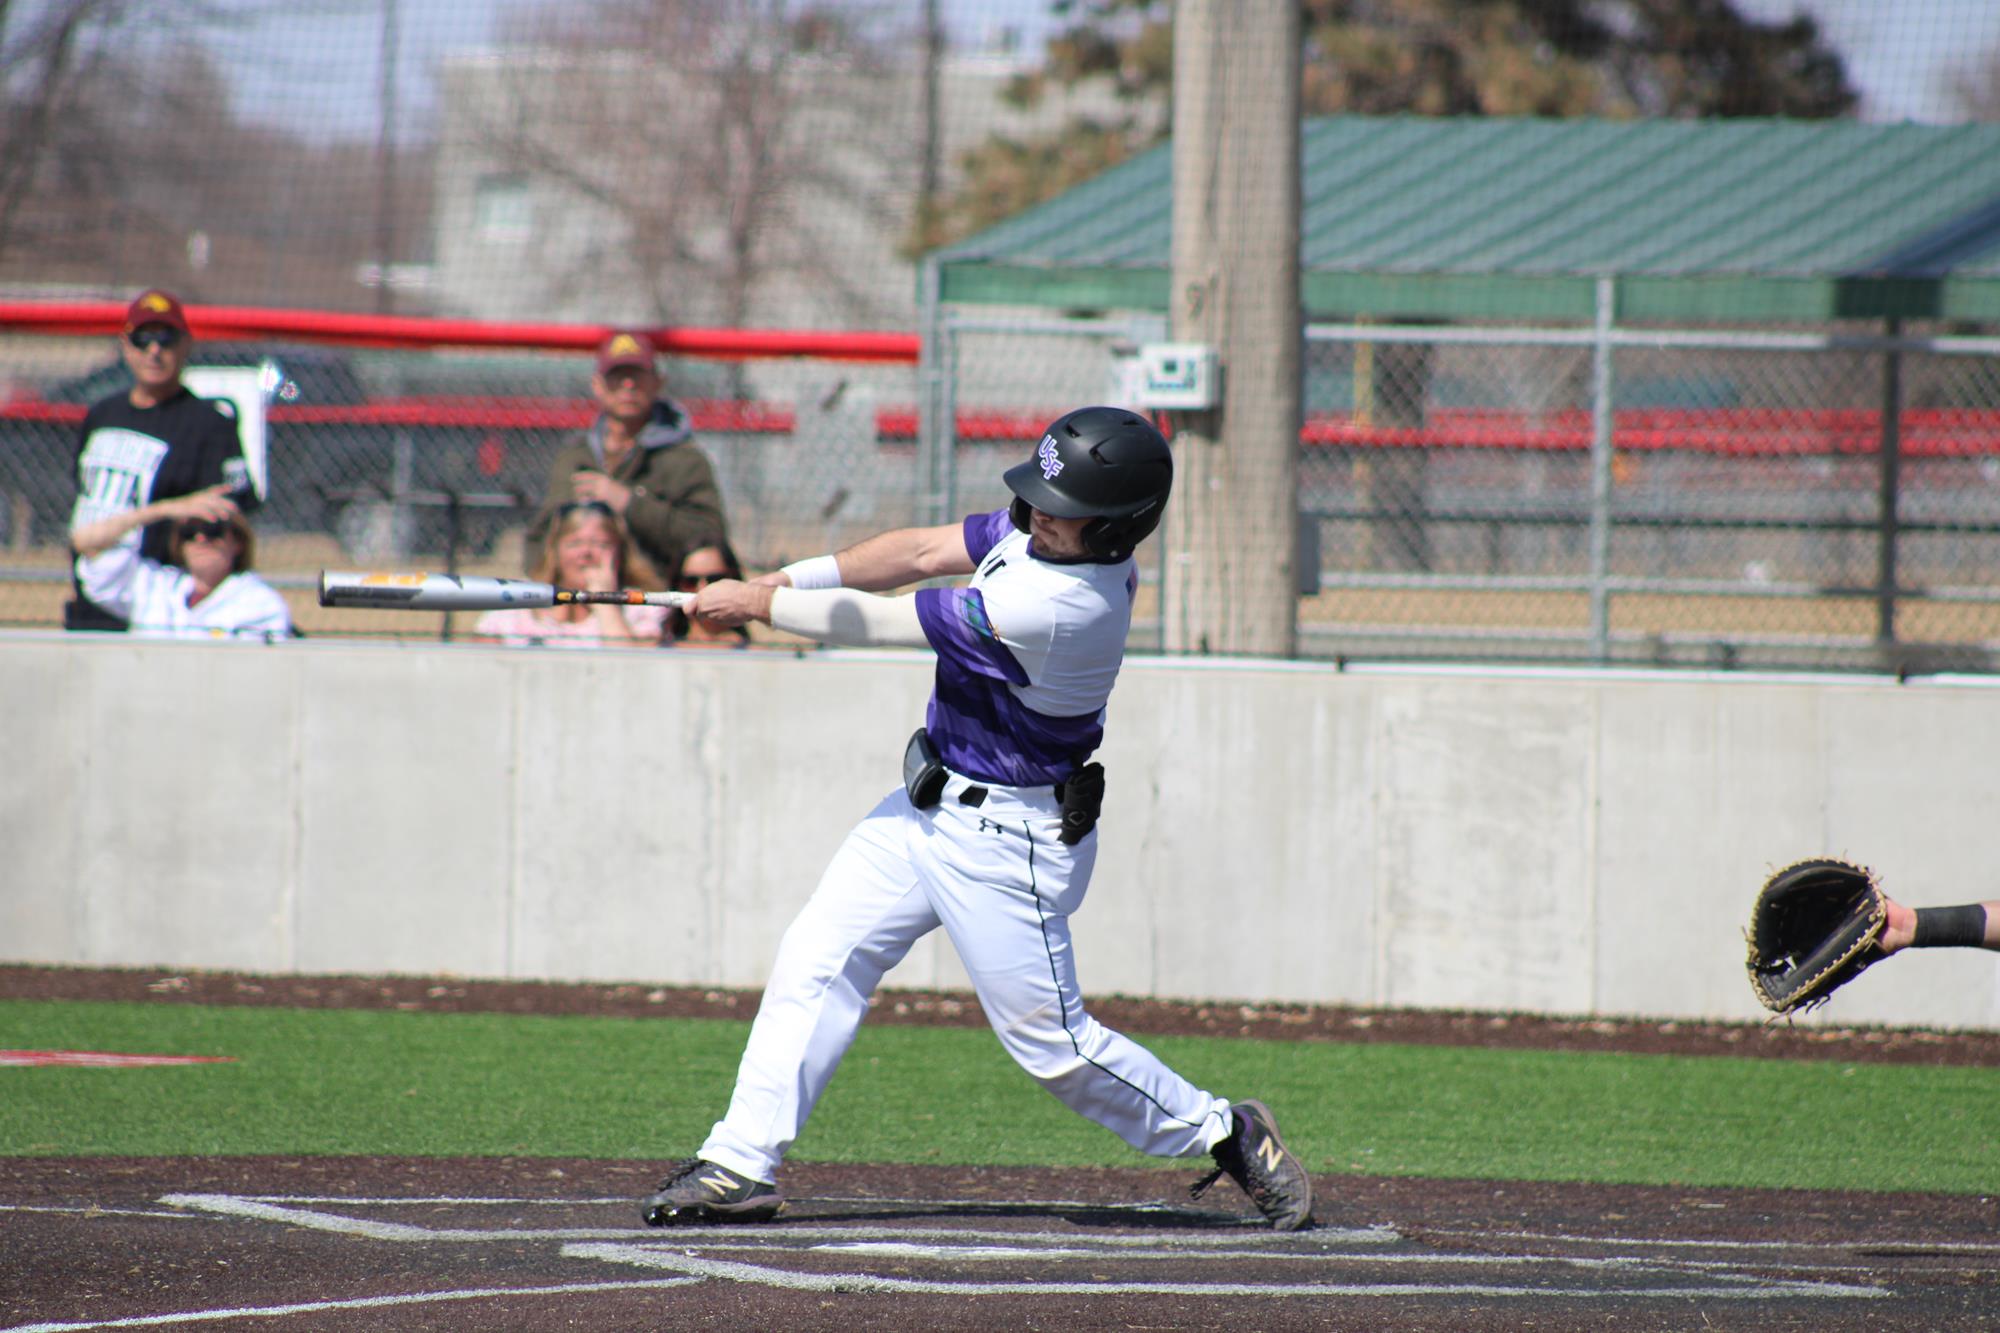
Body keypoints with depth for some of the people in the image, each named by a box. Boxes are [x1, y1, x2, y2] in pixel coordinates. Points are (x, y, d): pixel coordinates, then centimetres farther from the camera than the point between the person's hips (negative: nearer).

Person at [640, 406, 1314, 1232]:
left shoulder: (1057, 607, -32)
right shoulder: (1038, 531, -6)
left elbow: (880, 623, -23)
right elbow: (924, 552, 4)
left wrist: (756, 605, -12)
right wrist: (782, 581, -7)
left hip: (1006, 839, -9)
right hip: (931, 805, 9)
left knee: (1053, 1043, 0)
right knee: (815, 960, 3)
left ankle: (1223, 1134, 19)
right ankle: (740, 1166, 5)